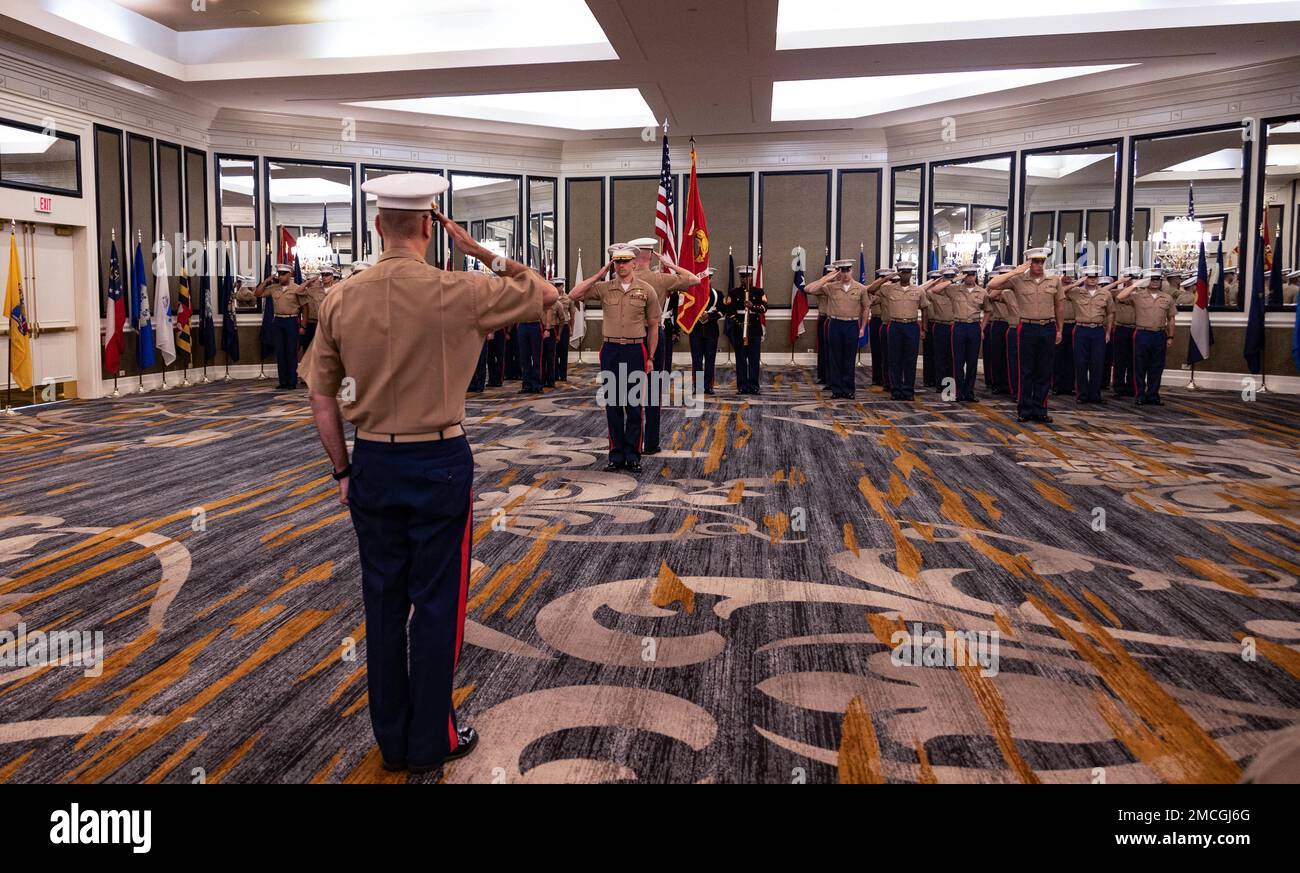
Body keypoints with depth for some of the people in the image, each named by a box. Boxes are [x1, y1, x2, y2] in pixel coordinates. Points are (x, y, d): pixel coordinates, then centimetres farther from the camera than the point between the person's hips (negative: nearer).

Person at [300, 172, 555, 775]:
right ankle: (431, 742, 22)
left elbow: (322, 400, 4)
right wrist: (480, 251, 2)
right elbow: (546, 293, 1)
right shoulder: (456, 292, -12)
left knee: (382, 603, 15)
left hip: (372, 465, 4)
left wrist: (343, 470, 14)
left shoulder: (340, 300, -1)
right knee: (437, 604, 9)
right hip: (439, 463, -4)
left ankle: (392, 740, 29)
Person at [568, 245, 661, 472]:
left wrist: (650, 358, 2)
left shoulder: (646, 290, 0)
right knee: (613, 405, 6)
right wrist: (599, 274, -5)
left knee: (635, 406, 2)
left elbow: (653, 325, 5)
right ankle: (616, 455, 14)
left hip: (636, 351, -2)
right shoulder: (604, 288, 4)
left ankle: (633, 456, 12)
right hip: (610, 350, 2)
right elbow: (574, 295, -6)